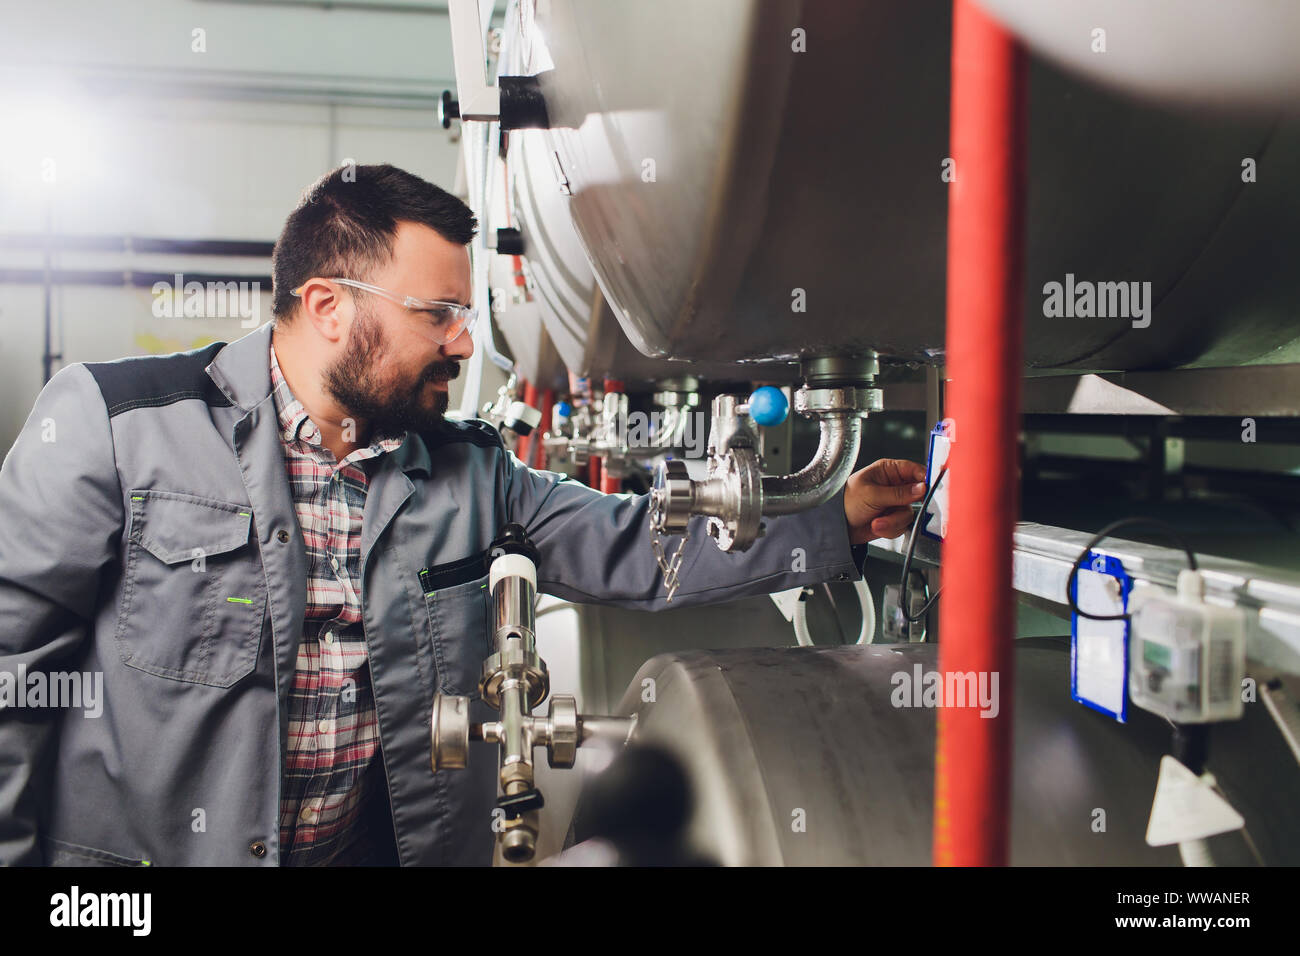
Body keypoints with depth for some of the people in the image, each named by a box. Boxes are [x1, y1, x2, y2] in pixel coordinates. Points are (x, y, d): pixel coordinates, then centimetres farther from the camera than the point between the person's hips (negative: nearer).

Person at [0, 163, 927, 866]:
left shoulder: (470, 468, 3)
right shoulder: (112, 423, -9)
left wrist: (841, 522, -3)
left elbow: (632, 549, 2)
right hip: (143, 846, -2)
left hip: (383, 842, 3)